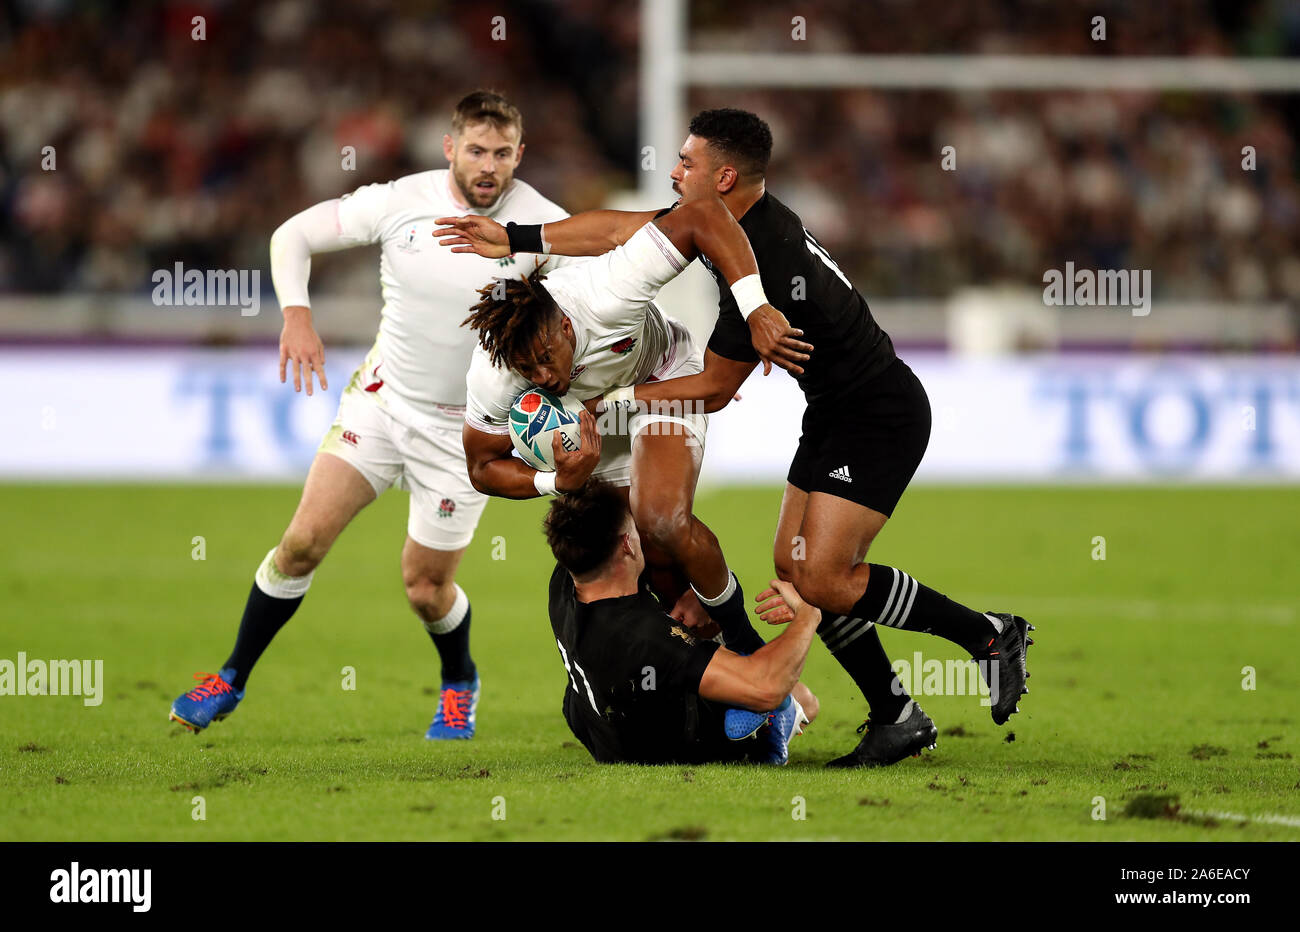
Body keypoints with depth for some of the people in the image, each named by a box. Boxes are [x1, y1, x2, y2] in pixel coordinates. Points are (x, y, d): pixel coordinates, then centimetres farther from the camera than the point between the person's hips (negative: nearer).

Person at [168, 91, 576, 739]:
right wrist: (296, 313, -20)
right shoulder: (399, 203, -12)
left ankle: (459, 682, 35)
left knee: (426, 588, 2)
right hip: (382, 398, 1)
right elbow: (293, 235, -2)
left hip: (467, 429, -1)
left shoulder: (541, 224, -16)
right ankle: (231, 680, 7)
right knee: (304, 540, -11)